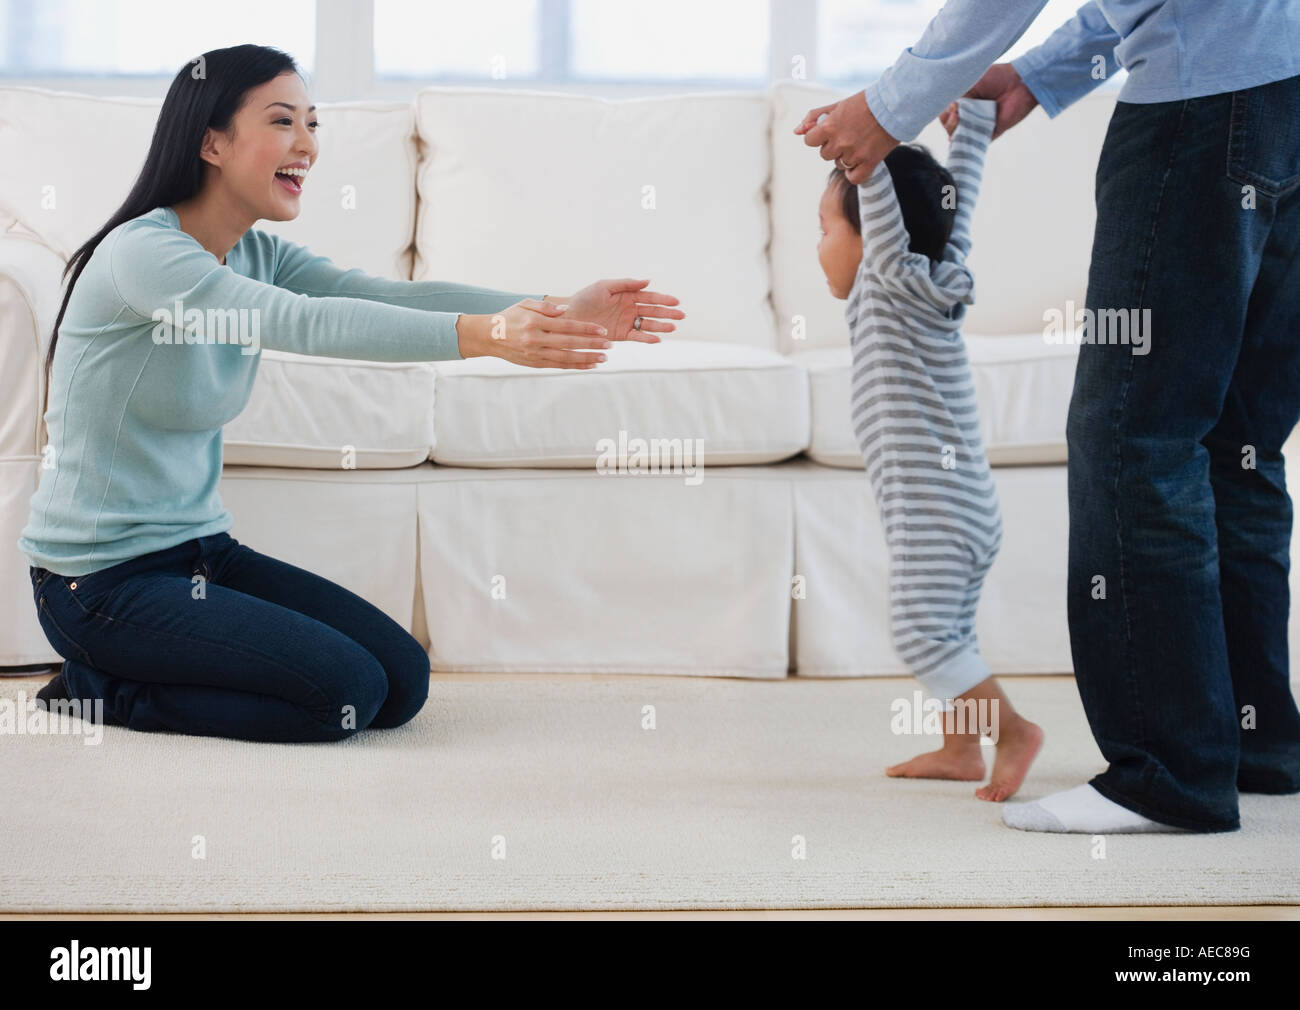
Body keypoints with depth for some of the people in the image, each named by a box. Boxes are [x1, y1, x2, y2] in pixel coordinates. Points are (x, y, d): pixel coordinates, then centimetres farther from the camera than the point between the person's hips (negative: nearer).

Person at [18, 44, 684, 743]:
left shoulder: (259, 257, 6)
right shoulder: (141, 252, -20)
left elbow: (389, 294, -8)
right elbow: (304, 323, -33)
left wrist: (562, 312, -22)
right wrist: (482, 334, -41)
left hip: (199, 549, 9)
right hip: (102, 580, -9)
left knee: (403, 682, 3)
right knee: (345, 691, -17)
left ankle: (124, 676, 13)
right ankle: (105, 691, 0)